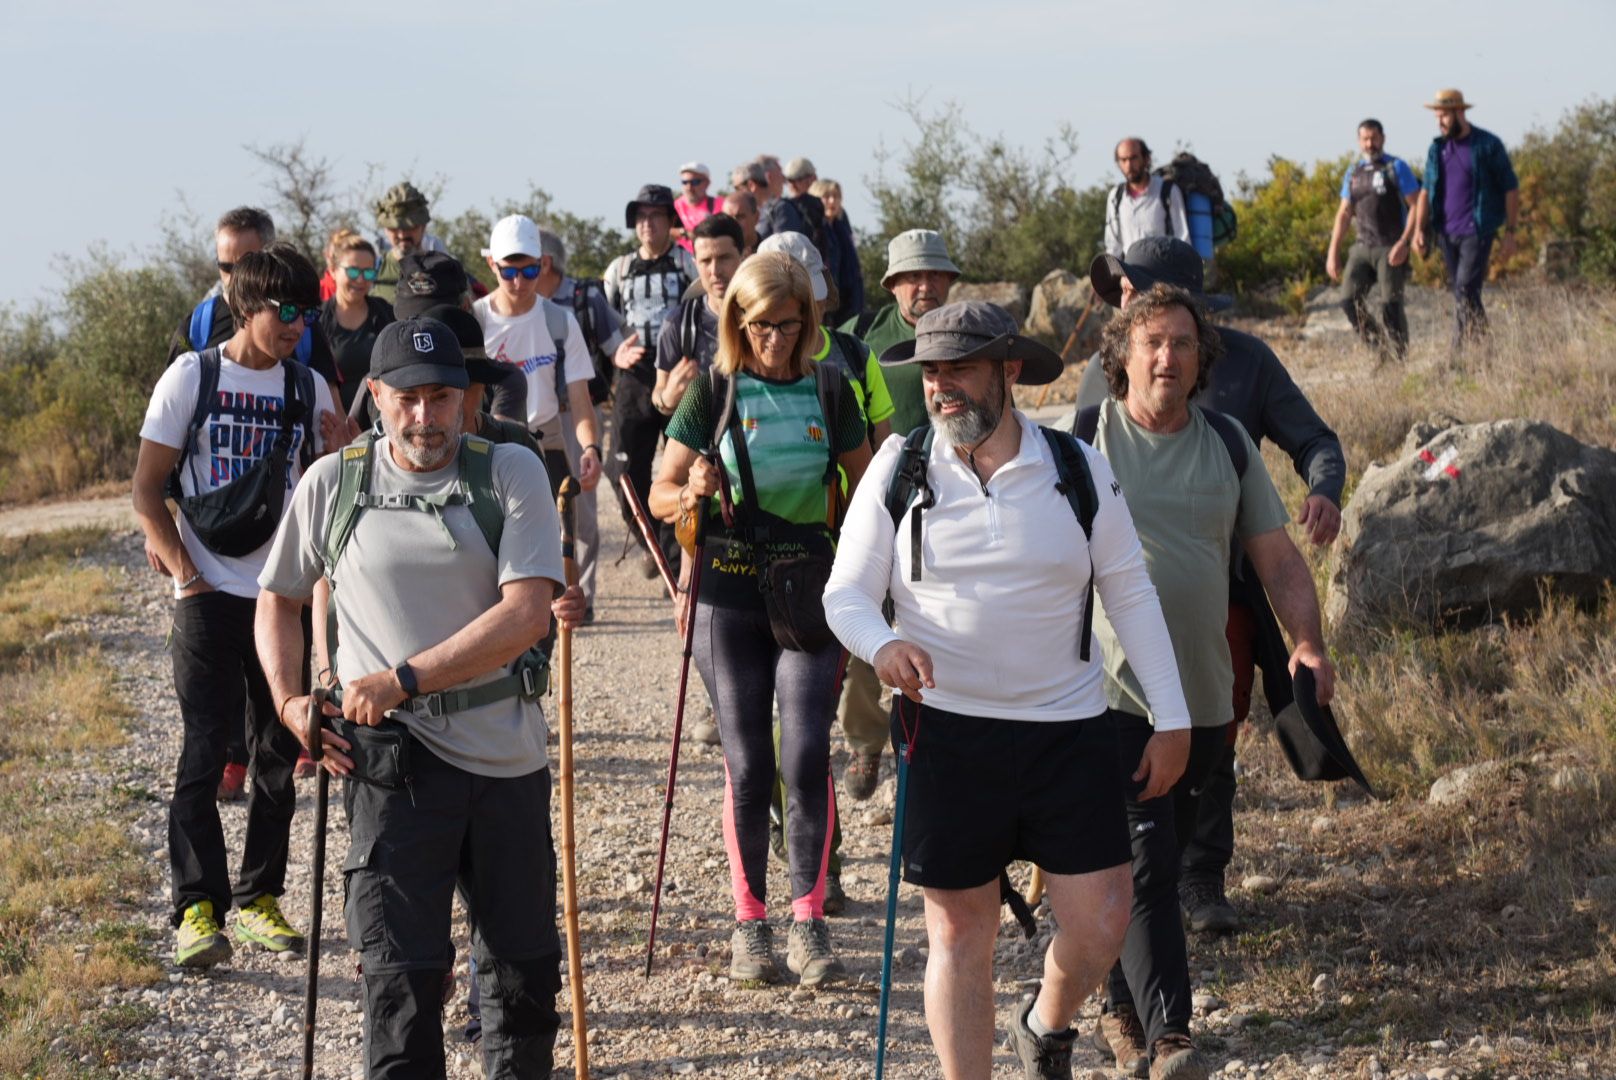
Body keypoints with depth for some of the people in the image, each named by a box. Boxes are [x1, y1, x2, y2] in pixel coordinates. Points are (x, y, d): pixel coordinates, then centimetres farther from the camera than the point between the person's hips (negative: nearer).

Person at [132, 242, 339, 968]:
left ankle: (260, 898, 17)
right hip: (211, 597, -4)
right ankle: (198, 908, -6)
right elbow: (147, 489, -1)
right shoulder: (192, 377, -3)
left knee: (277, 754, 8)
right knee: (204, 752, -7)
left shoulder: (308, 389, 6)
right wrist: (184, 571, -10)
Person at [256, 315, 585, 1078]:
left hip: (509, 755, 1)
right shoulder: (332, 484, 2)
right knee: (402, 973, -5)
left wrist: (401, 679, -17)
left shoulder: (511, 472, -2)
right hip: (395, 755, -1)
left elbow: (527, 614, -13)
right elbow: (277, 600, 16)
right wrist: (288, 701, 0)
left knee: (526, 966, 11)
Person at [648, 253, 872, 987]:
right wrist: (691, 493, -21)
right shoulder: (714, 393, -1)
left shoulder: (829, 391, 4)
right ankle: (749, 922, 14)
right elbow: (660, 495, 1)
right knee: (748, 765, 3)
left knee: (807, 757, -10)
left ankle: (809, 919, -1)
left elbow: (865, 486, 14)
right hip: (729, 596, -1)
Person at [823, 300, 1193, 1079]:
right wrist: (881, 643, -24)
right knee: (959, 930, 4)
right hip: (949, 730, -1)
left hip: (1070, 729, 1)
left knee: (1100, 923, 0)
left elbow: (1130, 595, 5)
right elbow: (845, 591, -1)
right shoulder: (898, 469, -1)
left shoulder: (1077, 468, 0)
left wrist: (1172, 719, 2)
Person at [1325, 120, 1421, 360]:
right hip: (1362, 247, 5)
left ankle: (1398, 356, 1)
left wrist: (1404, 243, -16)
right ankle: (1378, 347, 4)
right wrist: (1333, 252, 10)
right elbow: (1344, 213, 18)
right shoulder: (1353, 173, 15)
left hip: (1390, 249, -5)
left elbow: (1415, 206, -5)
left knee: (1389, 305, -9)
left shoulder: (1397, 168, 0)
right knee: (1349, 299, -10)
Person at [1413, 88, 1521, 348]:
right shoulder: (1437, 148, 10)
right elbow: (1426, 191, 14)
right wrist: (1419, 229, 2)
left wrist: (1510, 232, -7)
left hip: (1477, 232, -5)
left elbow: (1511, 189, -3)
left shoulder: (1489, 145, -5)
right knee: (1461, 294, 8)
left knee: (1466, 289, -17)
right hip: (1446, 234, 5)